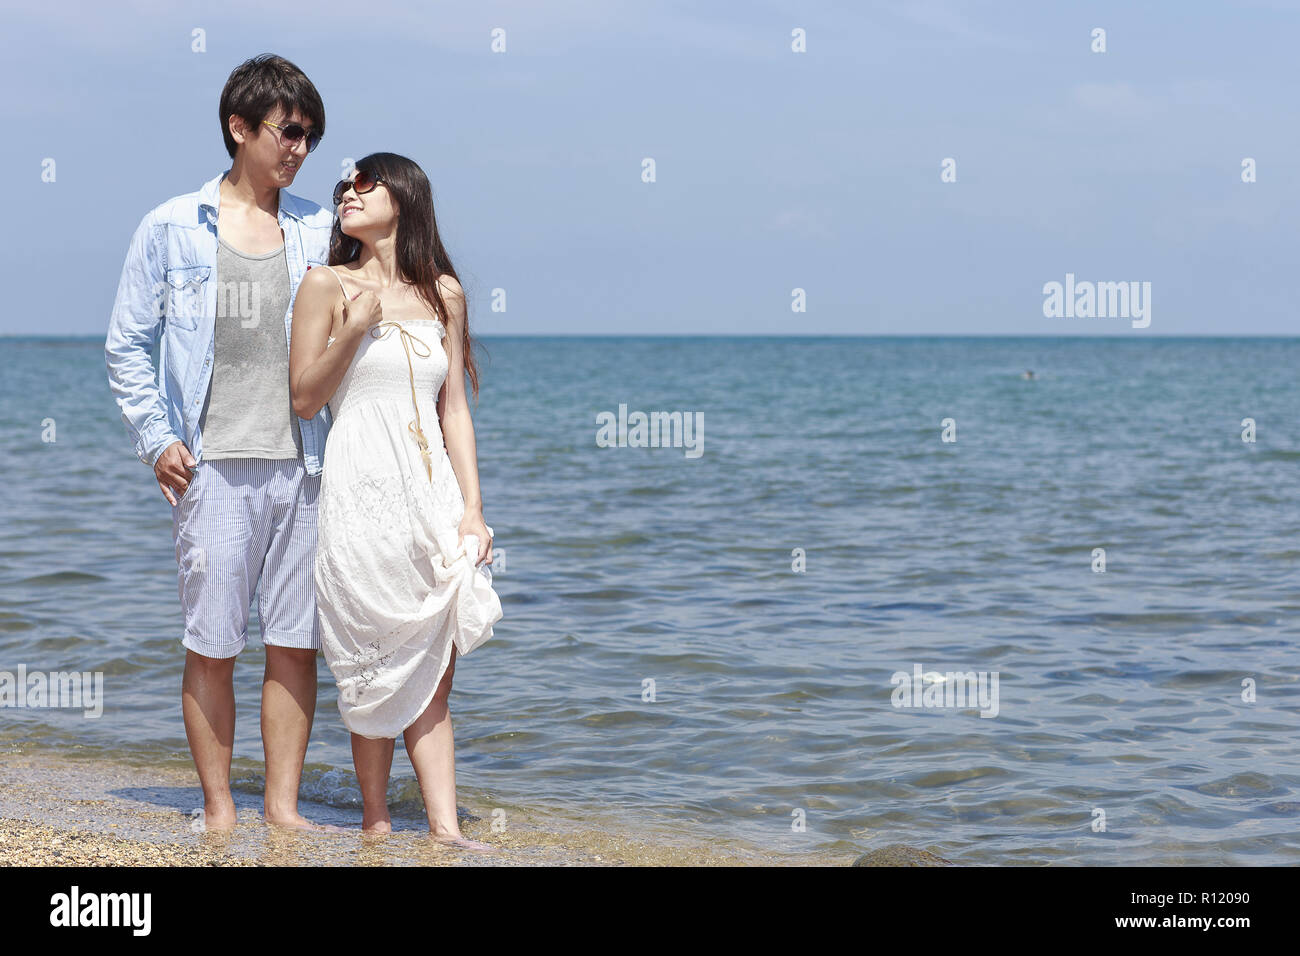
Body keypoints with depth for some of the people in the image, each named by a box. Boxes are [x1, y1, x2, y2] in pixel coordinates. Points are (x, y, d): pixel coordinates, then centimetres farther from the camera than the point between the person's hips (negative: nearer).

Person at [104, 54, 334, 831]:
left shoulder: (320, 230, 10)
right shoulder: (172, 228, 4)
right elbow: (127, 345, 7)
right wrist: (157, 439, -1)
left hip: (303, 464, 2)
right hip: (214, 466, -2)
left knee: (297, 643, 4)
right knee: (212, 645, 0)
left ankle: (284, 804, 12)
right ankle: (219, 810, 9)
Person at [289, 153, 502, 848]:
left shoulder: (443, 293, 11)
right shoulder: (328, 286, 2)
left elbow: (454, 410, 11)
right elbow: (304, 399, 0)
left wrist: (472, 508, 4)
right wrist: (353, 329, -13)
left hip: (432, 491, 3)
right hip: (362, 495, -3)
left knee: (433, 667, 0)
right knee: (378, 666, 0)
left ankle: (444, 827, -1)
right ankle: (376, 823, 10)